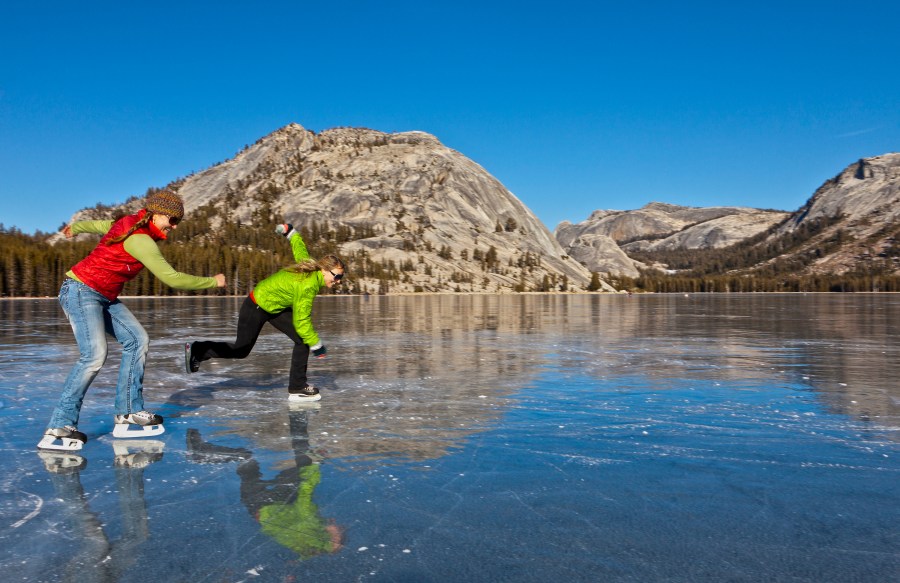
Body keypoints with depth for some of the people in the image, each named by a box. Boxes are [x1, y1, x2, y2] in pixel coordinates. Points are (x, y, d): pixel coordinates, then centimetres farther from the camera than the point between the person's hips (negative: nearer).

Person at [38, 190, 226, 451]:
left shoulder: (131, 223, 6)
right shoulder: (140, 240, -22)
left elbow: (98, 224, 25)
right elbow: (173, 279, -23)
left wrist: (75, 228, 46)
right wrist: (212, 282, -12)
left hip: (104, 297, 10)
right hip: (81, 290, -10)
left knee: (137, 340, -1)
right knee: (94, 355, -23)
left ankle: (128, 415, -1)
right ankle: (58, 429, -16)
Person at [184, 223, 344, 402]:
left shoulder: (311, 266, -10)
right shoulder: (307, 285, -34)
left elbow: (299, 249, 9)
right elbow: (301, 321, -30)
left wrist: (290, 232, 28)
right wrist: (316, 345, -21)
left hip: (277, 307, 9)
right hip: (257, 308, -9)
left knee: (303, 339, -5)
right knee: (241, 349, 9)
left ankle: (298, 387, 1)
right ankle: (196, 350, 28)